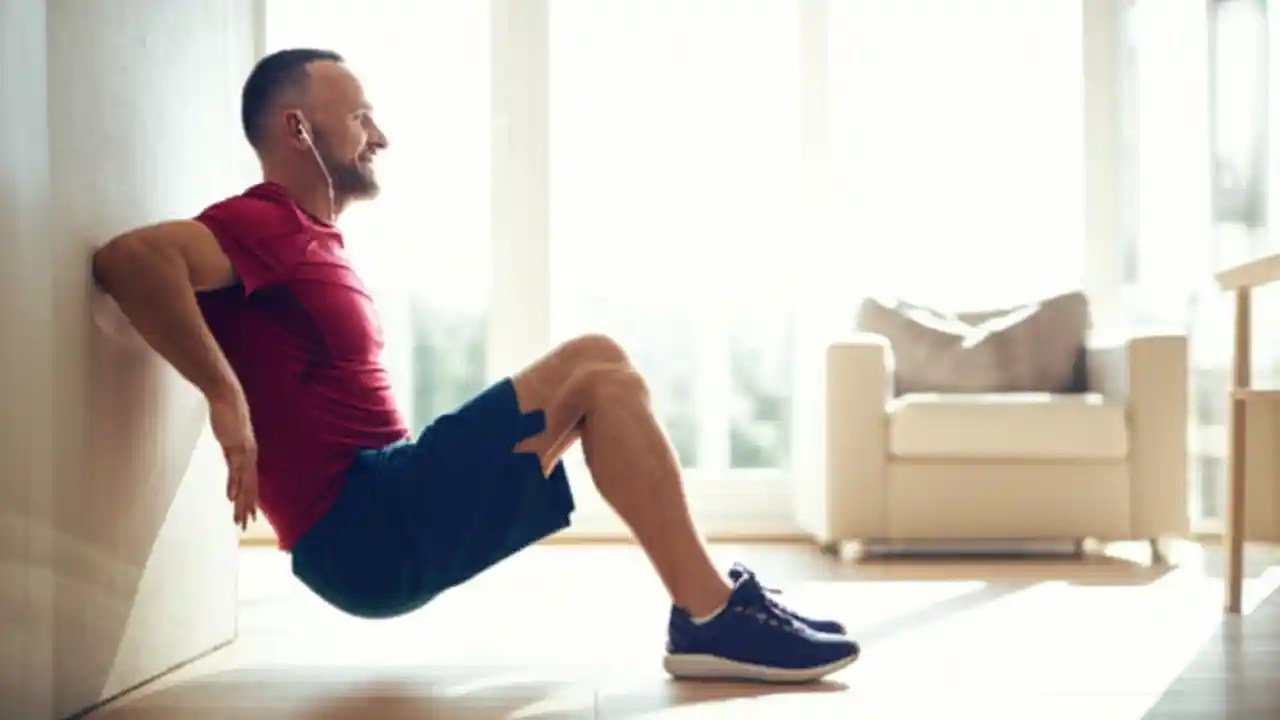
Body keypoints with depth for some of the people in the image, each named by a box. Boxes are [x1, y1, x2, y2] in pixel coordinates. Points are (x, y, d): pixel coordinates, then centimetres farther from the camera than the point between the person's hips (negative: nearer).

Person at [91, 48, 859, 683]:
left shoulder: (304, 235, 20)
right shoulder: (265, 224, -10)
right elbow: (130, 255, -28)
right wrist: (226, 396, -29)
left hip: (385, 518, 10)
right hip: (365, 534, -10)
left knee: (597, 375, 15)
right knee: (597, 367, -13)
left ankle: (707, 597, 7)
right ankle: (715, 617, -14)